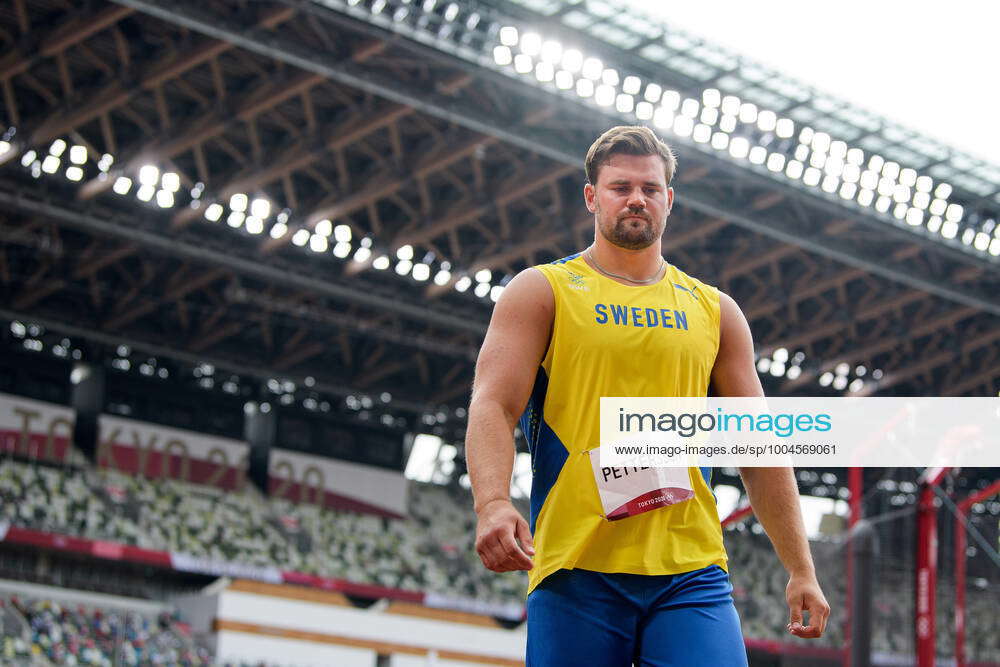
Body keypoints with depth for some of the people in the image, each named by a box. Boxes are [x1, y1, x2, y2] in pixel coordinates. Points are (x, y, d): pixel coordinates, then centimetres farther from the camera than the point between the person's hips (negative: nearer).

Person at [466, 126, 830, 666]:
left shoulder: (714, 311, 18)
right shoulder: (542, 292, 9)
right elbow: (493, 406, -4)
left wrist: (800, 570, 11)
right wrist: (492, 504, -23)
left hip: (690, 572, 2)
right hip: (575, 571, -2)